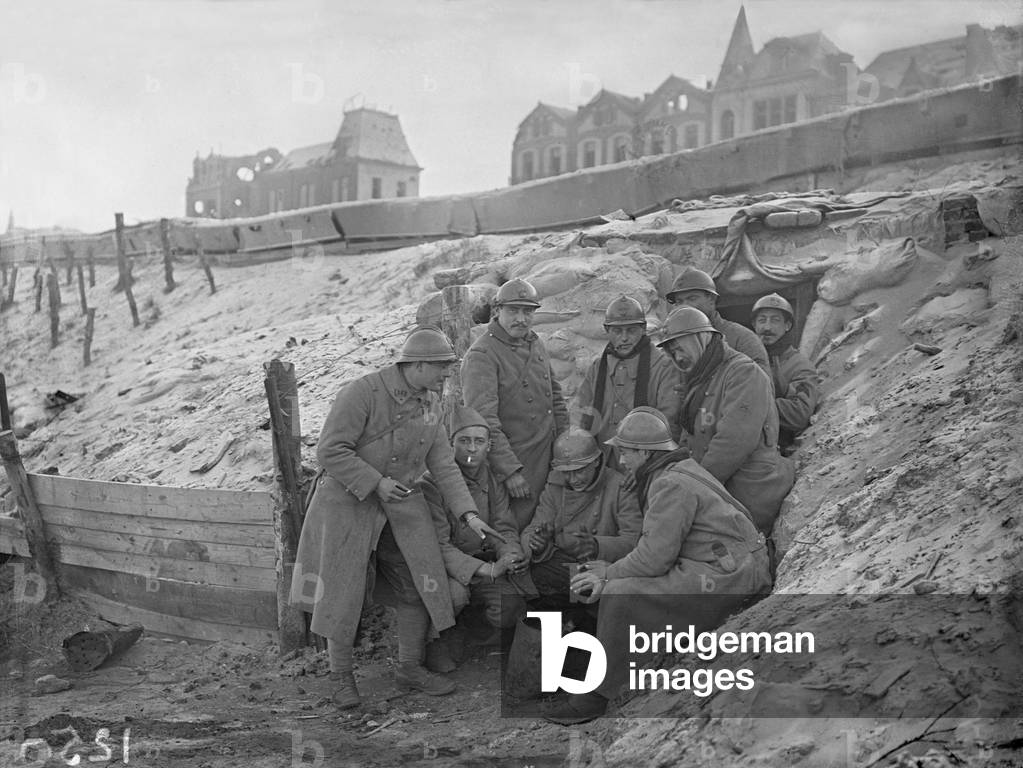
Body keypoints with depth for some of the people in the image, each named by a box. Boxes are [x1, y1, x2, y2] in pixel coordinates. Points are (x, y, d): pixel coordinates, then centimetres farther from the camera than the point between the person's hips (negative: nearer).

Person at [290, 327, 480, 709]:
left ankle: (410, 668, 22)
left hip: (401, 504, 6)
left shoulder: (430, 404, 3)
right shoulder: (361, 393, -19)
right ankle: (341, 676, 18)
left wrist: (468, 513, -5)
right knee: (343, 591, 2)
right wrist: (375, 483, -23)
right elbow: (331, 451, -20)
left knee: (419, 585, 4)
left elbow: (443, 465, 3)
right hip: (348, 502, -6)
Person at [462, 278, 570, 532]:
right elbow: (484, 419, -22)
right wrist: (509, 470, -25)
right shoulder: (481, 355, -15)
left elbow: (555, 396, 21)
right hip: (510, 460, -7)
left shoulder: (535, 344, 11)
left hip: (547, 460, 7)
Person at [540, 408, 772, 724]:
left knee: (619, 596, -16)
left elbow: (654, 557, -20)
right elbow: (657, 546, 16)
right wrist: (609, 570, 6)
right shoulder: (680, 472, 17)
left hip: (723, 578, -11)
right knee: (621, 582, 13)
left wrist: (608, 576, -6)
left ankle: (596, 697, -7)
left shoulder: (672, 485, -16)